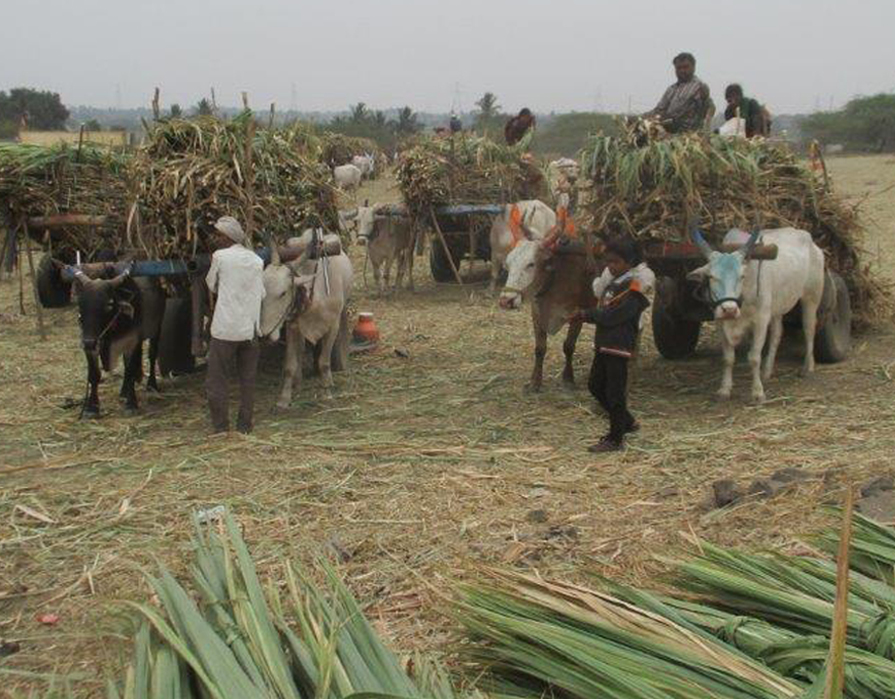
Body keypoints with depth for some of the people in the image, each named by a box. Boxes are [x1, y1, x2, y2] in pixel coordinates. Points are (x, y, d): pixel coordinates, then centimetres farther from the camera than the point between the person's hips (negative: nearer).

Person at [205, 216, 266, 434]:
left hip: (225, 328, -4)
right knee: (248, 379, 11)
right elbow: (261, 293, 12)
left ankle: (220, 424, 5)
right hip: (250, 327, 4)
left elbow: (211, 286, 6)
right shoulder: (257, 260, 7)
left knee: (217, 377, 5)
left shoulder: (220, 256, -5)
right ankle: (245, 424, 15)